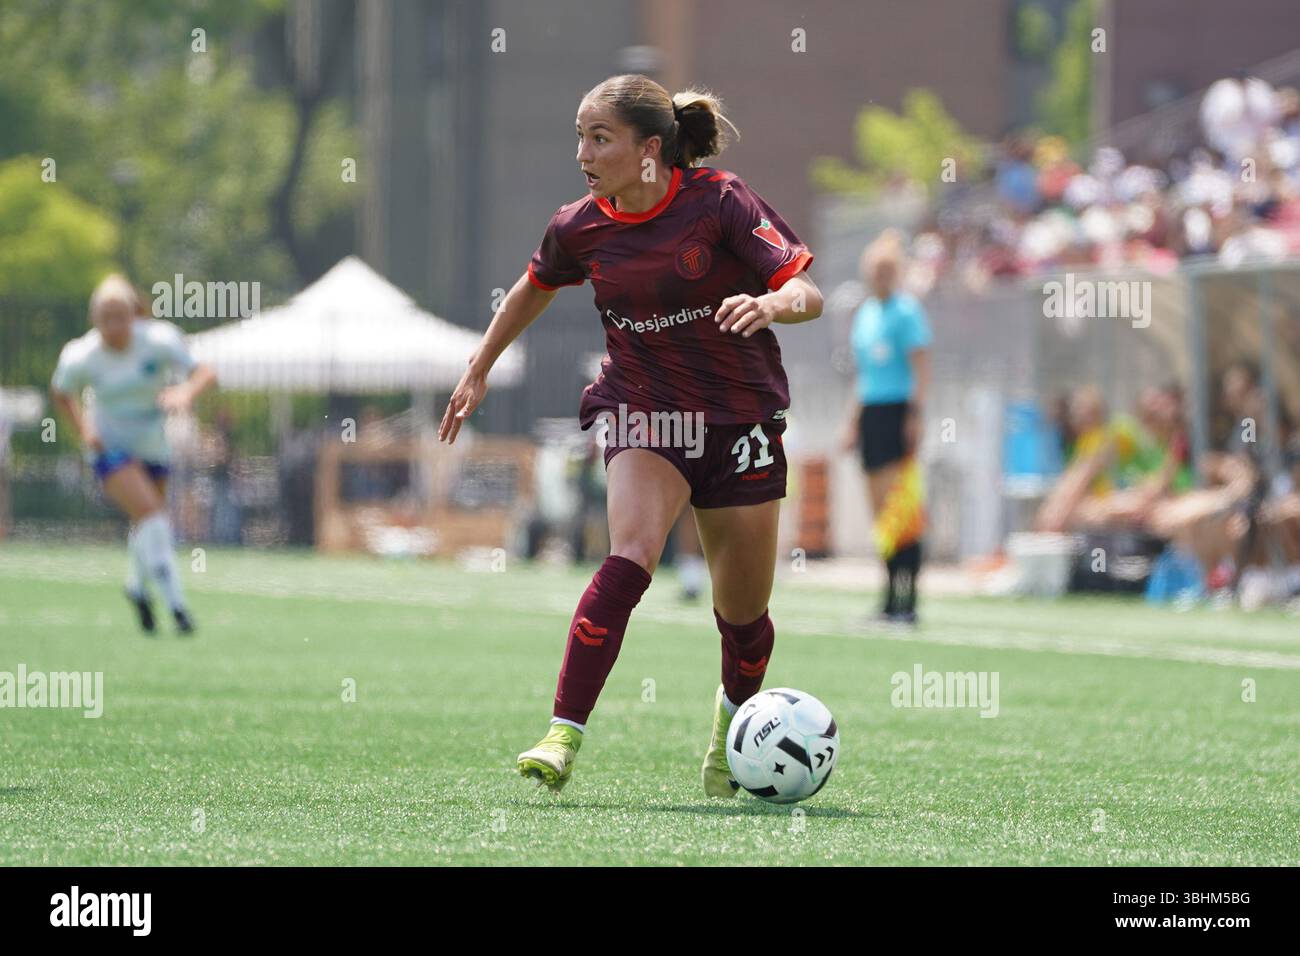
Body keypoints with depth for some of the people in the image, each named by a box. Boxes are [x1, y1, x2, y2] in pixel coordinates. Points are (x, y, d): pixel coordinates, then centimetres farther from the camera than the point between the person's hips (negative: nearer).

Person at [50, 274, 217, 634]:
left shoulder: (158, 341, -19)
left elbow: (205, 374, -24)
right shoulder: (81, 358, -17)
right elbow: (60, 392, 4)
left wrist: (187, 391, -46)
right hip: (109, 447, -3)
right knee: (150, 514, -23)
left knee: (152, 522, 14)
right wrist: (84, 430, -11)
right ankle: (176, 603, -22)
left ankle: (138, 586, 45)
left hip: (152, 445, 3)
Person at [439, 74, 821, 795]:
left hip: (738, 416, -1)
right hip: (640, 410, 1)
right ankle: (563, 738, -32)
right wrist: (477, 372, 25)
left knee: (743, 614, 8)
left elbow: (808, 292, -17)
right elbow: (532, 290, 19)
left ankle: (733, 718, 41)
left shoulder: (719, 202, -14)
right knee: (630, 555, -28)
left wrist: (771, 304, -39)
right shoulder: (580, 228, -3)